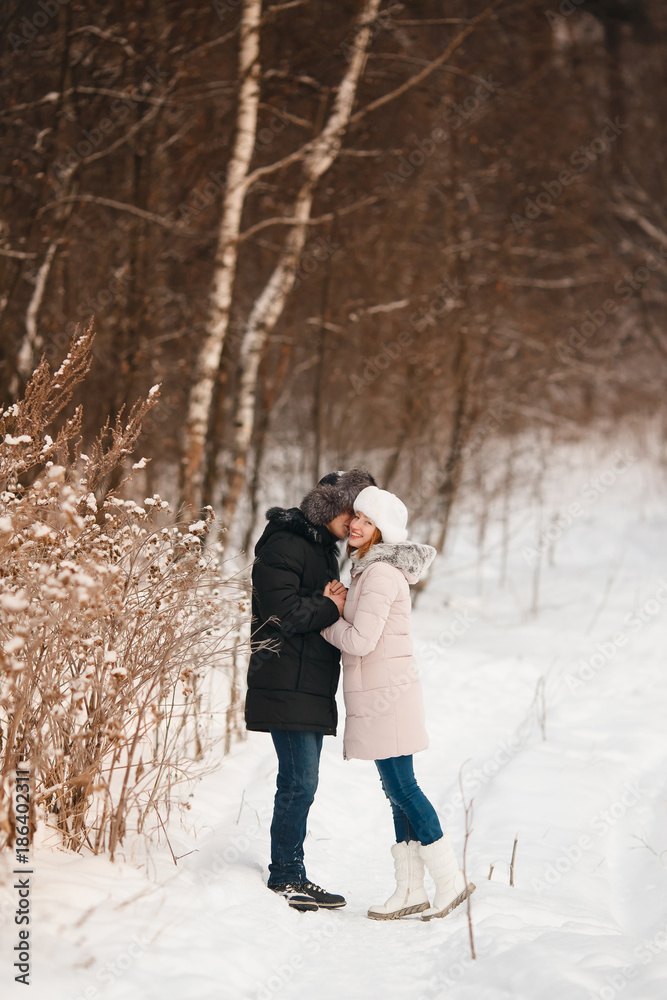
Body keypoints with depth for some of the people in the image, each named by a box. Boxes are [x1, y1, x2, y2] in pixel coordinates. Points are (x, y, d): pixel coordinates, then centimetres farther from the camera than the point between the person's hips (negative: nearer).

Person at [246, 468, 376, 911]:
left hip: (312, 687, 10)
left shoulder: (323, 548, 20)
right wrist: (330, 607, -8)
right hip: (287, 686, -10)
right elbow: (282, 612, -20)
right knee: (299, 782, -9)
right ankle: (287, 878, -2)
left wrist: (335, 604, 4)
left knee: (300, 783, 11)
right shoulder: (284, 544, -10)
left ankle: (290, 876, 17)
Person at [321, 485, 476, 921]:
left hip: (386, 693, -10)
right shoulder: (370, 569, 15)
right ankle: (410, 889, 13)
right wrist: (339, 609, 2)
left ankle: (451, 879, 1)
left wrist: (328, 622, -4)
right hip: (385, 693, 10)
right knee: (397, 789, 10)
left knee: (401, 786, -6)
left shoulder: (381, 573, -17)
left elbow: (360, 640, -21)